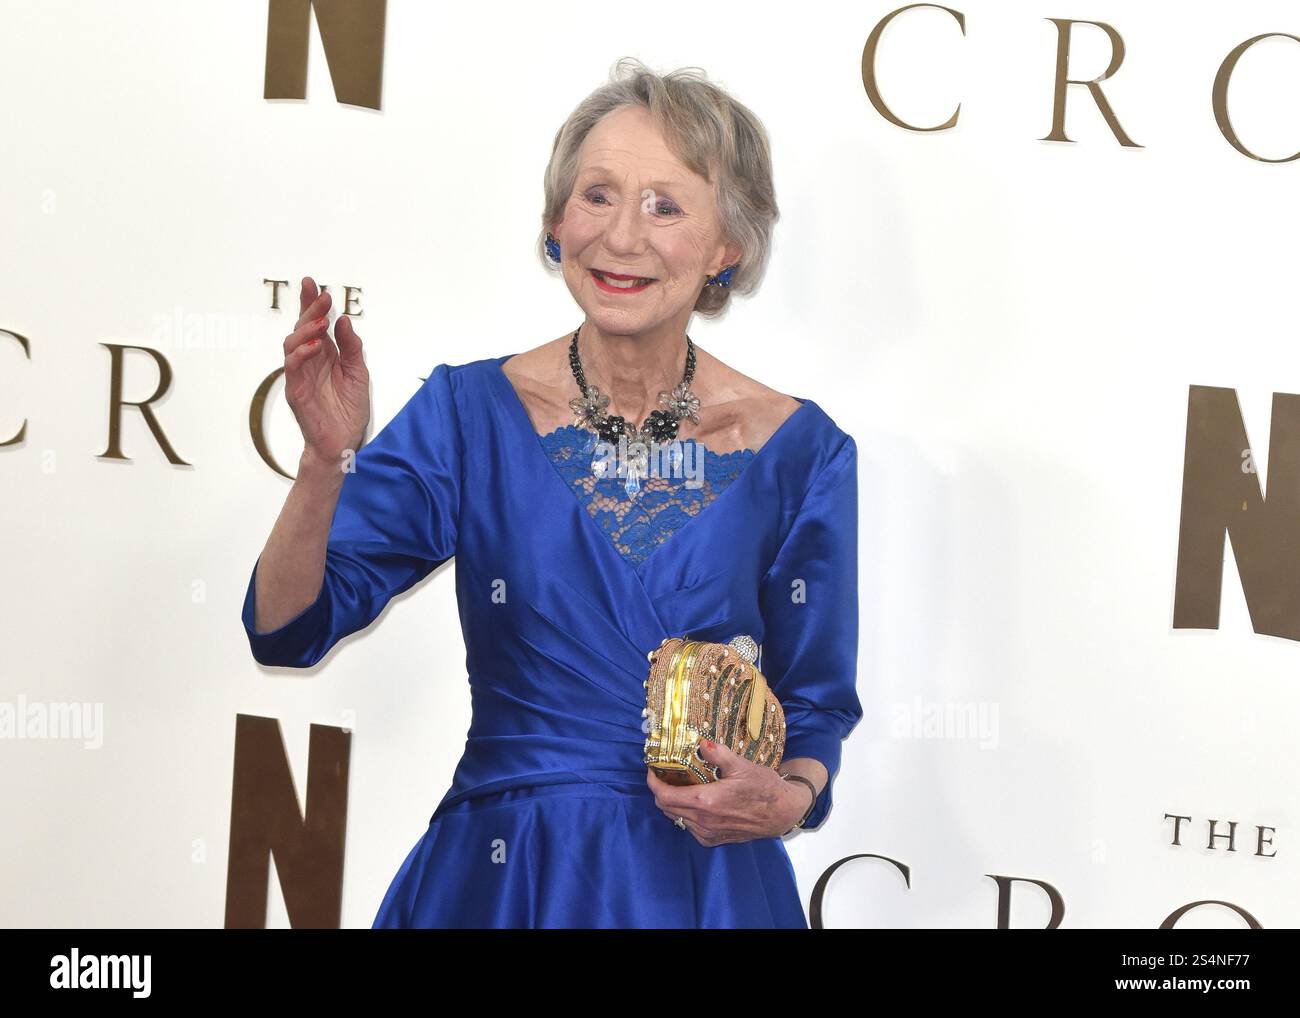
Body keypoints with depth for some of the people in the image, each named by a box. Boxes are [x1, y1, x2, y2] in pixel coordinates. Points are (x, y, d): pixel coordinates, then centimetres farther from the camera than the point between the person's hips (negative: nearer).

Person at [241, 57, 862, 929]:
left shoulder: (800, 453, -6)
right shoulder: (469, 413, -6)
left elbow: (816, 701, 3)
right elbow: (288, 630, -11)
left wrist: (790, 796, -16)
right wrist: (328, 460, -26)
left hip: (704, 882, 0)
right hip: (497, 879, 0)